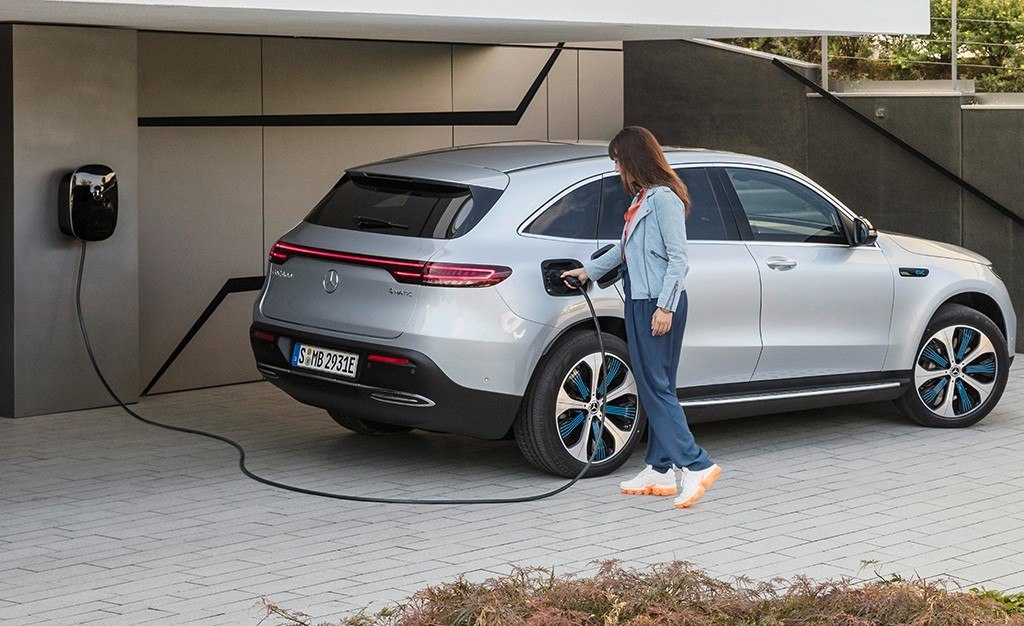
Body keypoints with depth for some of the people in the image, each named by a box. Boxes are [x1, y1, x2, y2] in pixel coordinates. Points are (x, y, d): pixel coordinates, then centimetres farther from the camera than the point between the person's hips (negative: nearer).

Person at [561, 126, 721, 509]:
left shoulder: (664, 198, -12)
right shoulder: (641, 199, 16)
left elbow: (678, 259, -16)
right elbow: (625, 248, 29)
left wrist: (665, 306, -20)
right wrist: (588, 270, 37)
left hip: (659, 304, -10)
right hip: (639, 300, 10)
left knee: (657, 387, -12)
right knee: (651, 387, 9)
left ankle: (696, 466, -14)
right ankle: (659, 471, 12)